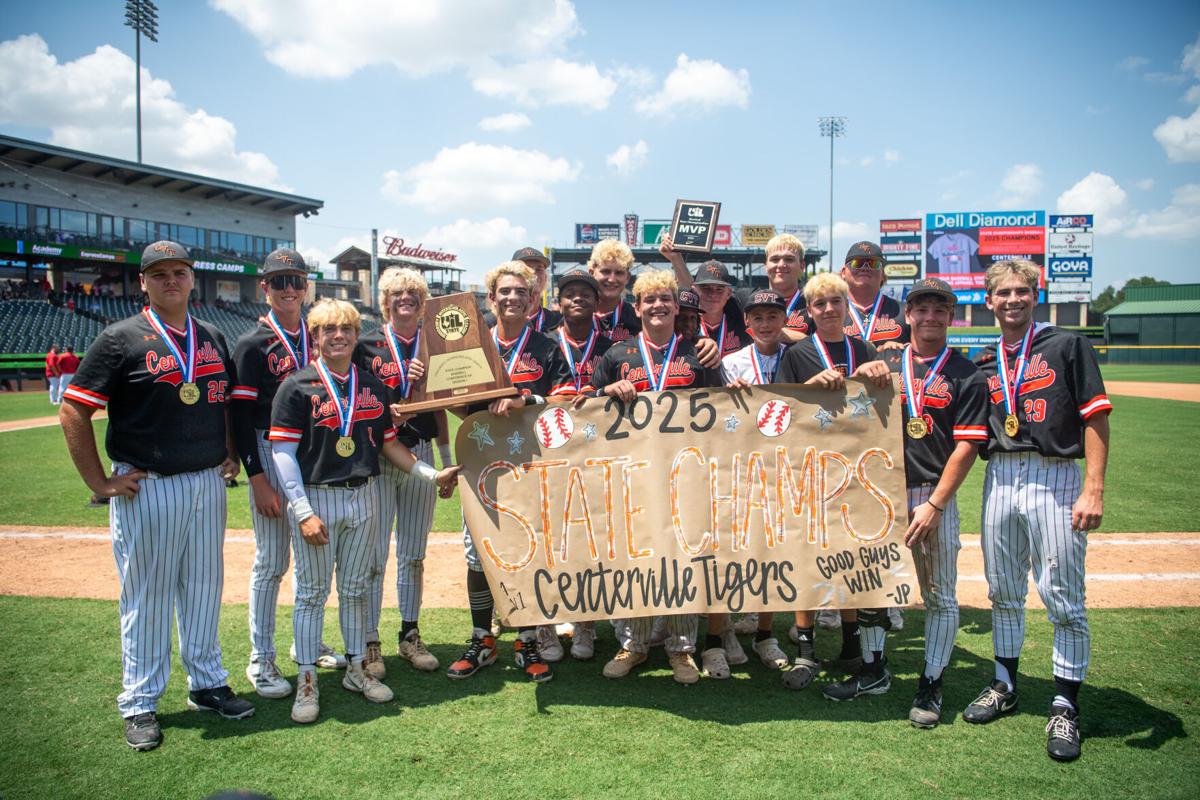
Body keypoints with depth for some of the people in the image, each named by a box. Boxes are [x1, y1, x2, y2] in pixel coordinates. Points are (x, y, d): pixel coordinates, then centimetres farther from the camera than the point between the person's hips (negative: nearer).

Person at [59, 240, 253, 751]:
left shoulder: (213, 338, 10)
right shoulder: (121, 339, -7)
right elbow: (73, 412, -8)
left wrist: (231, 454, 11)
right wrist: (100, 482, -10)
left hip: (208, 482, 5)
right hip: (146, 488, -5)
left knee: (205, 586, 14)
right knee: (146, 595, 5)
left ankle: (207, 684, 29)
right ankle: (139, 704, 19)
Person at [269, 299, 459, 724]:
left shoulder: (373, 385, 9)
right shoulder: (298, 386, -6)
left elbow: (388, 442, 15)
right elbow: (283, 453, -10)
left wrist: (431, 474, 5)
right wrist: (303, 511, -16)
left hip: (363, 497, 4)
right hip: (316, 497, -4)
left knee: (355, 588, 15)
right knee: (313, 592, 4)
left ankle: (355, 668, 28)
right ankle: (307, 680, 16)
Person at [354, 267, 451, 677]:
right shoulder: (366, 346, 0)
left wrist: (448, 461, 11)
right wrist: (389, 412, -20)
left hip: (421, 456, 3)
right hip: (377, 456, -3)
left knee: (414, 554, 11)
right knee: (375, 555, -2)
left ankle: (410, 636, 22)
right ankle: (370, 644, 9)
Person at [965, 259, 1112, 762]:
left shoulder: (1067, 346, 0)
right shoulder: (984, 363, 13)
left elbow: (1096, 418, -5)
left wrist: (1094, 490, -13)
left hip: (1055, 479, -5)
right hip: (1000, 479, 5)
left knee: (1062, 596, -2)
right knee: (1002, 591, 13)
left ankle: (1065, 706, 10)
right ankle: (1005, 686, 29)